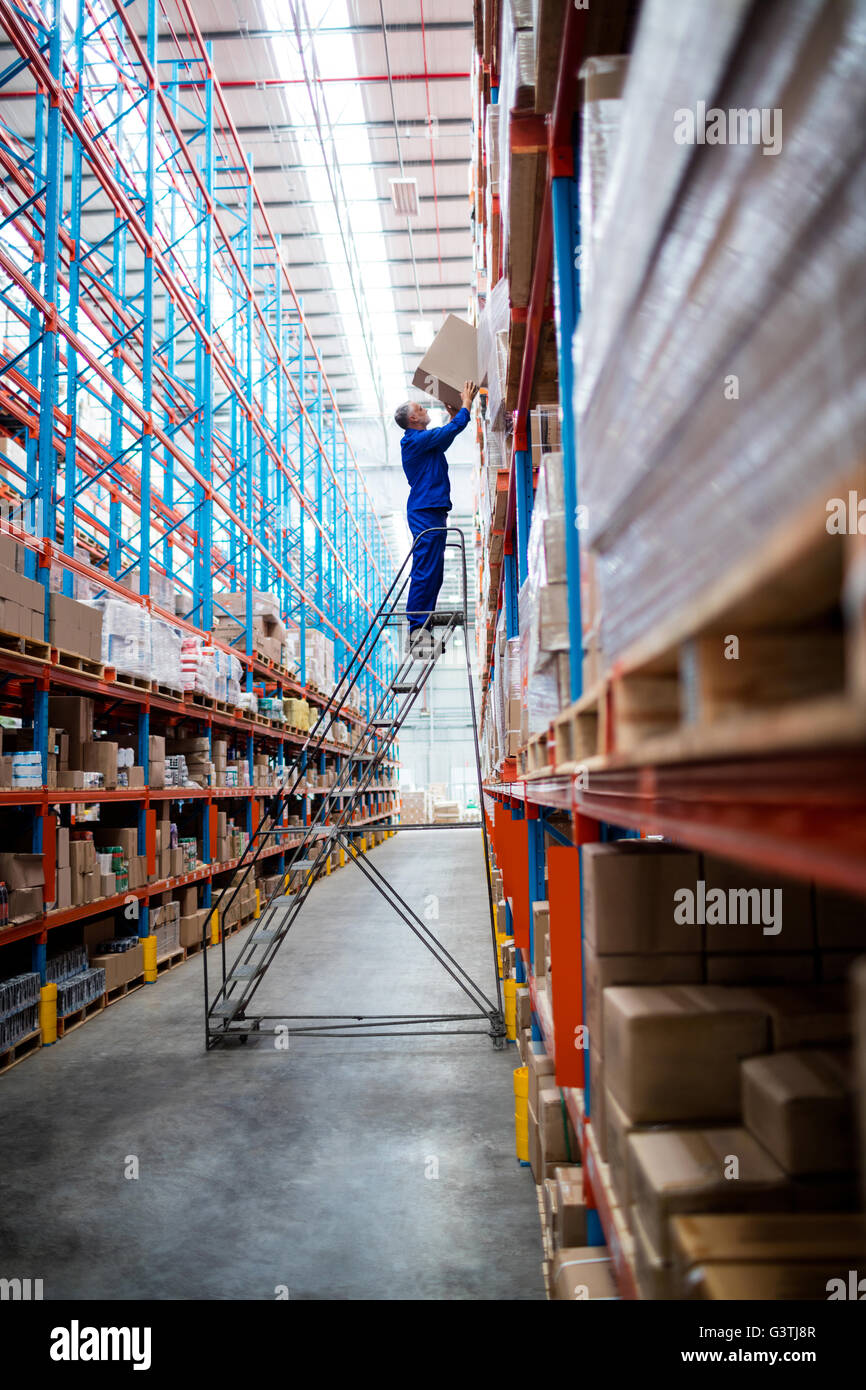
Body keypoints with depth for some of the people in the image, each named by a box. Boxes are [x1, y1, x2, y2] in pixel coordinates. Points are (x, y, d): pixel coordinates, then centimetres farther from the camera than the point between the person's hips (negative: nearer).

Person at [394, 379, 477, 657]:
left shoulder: (424, 442, 20)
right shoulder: (416, 440, -10)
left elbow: (446, 437, 39)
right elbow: (454, 429, -11)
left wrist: (452, 414, 31)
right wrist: (466, 403, 3)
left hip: (433, 512, 10)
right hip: (426, 513, -10)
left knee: (433, 572, 9)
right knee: (425, 571, -12)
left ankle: (422, 632, 12)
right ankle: (417, 630, -11)